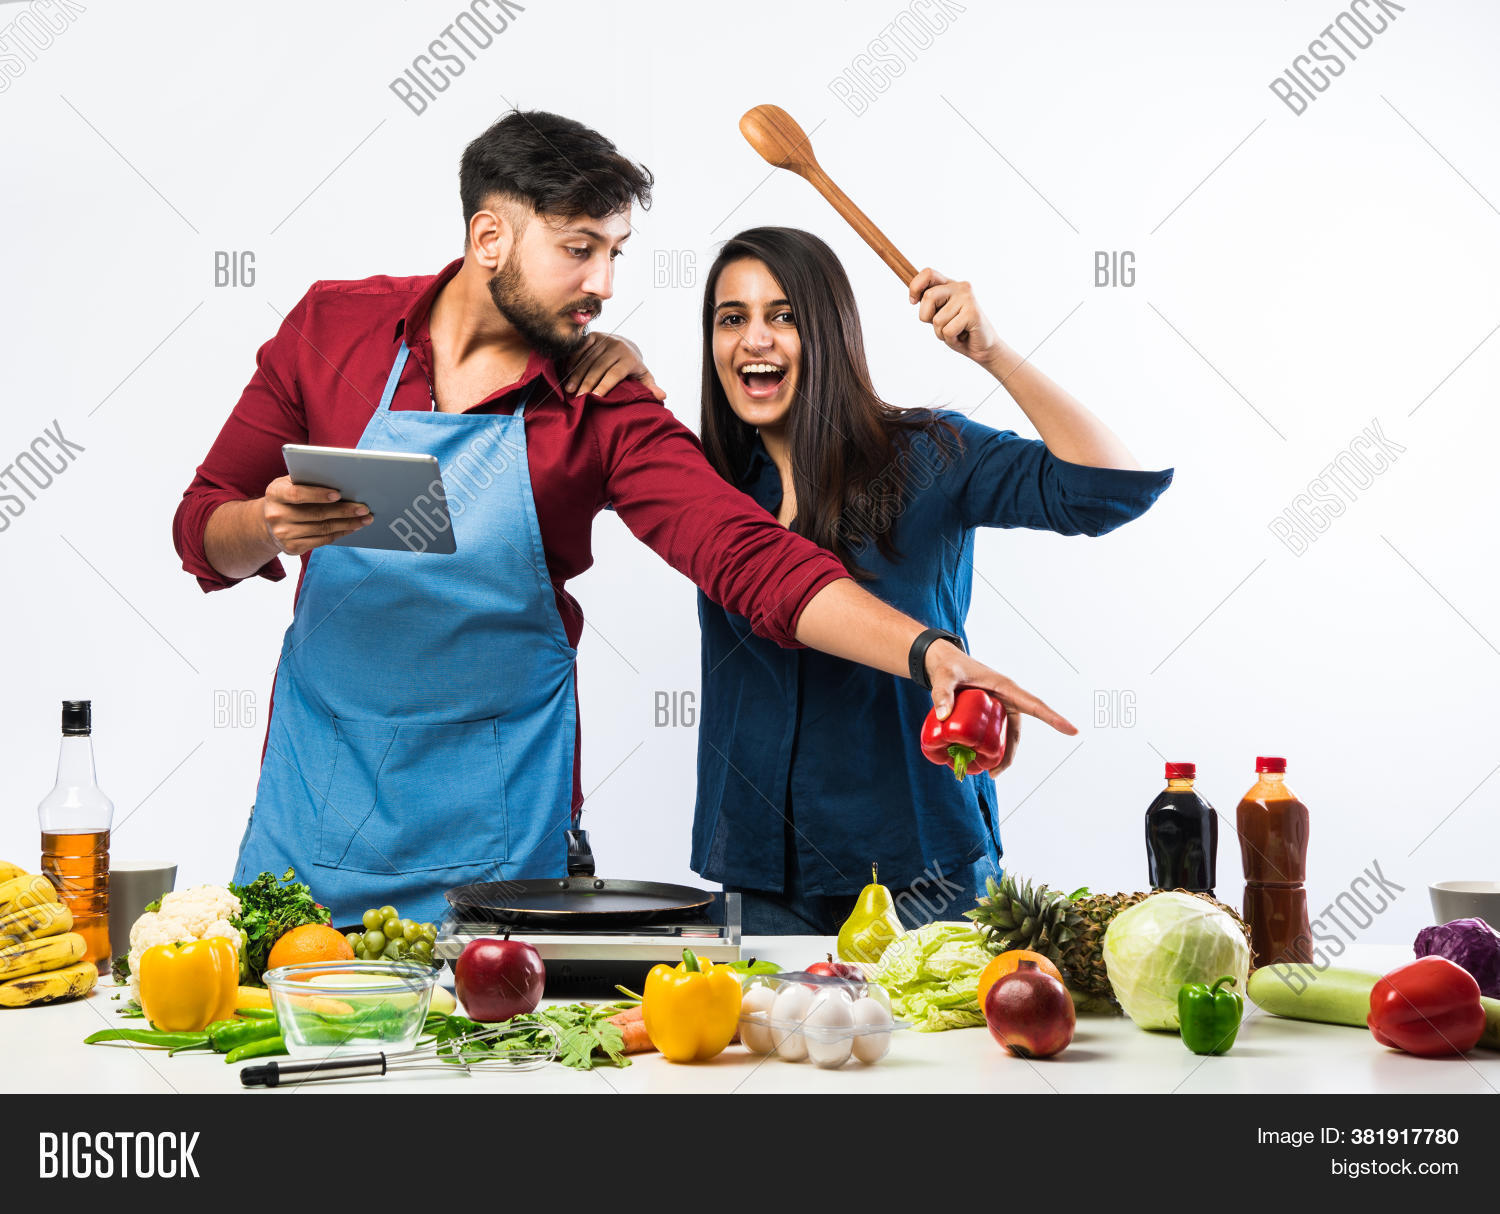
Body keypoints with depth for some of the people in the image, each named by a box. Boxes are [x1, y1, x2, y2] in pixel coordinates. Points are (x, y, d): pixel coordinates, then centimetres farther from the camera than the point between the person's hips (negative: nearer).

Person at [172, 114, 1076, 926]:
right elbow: (203, 532, 2)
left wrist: (927, 651, -29)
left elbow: (751, 558, -16)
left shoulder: (602, 406, -6)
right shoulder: (333, 328, -2)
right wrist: (267, 530, -22)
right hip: (313, 808, 1)